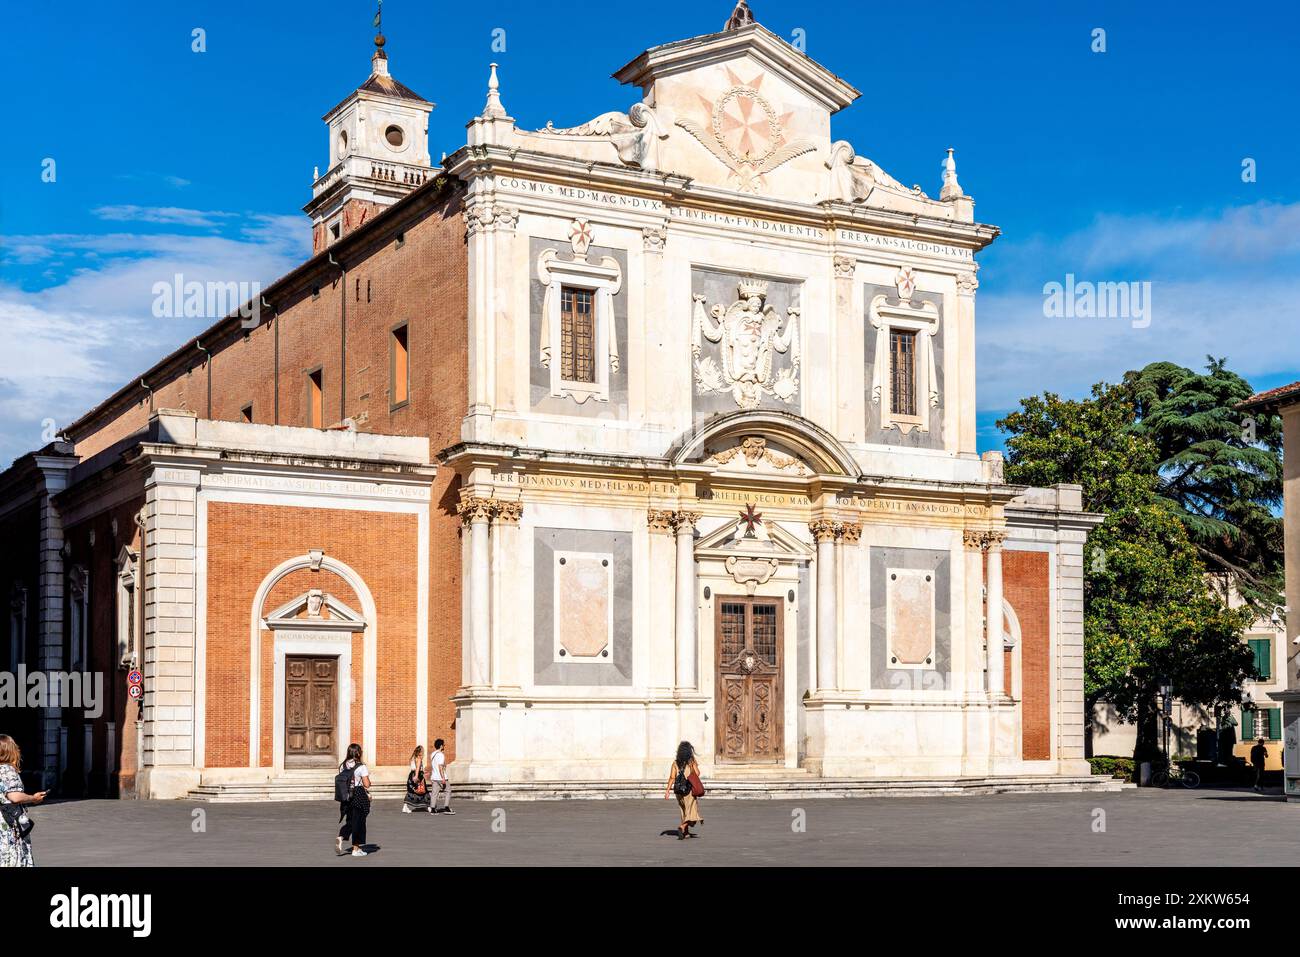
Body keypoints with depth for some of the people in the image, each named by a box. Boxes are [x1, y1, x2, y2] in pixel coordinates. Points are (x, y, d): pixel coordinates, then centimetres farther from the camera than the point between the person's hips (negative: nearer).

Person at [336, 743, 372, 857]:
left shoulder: (342, 766, 4)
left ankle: (340, 838, -9)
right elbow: (367, 784, -14)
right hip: (359, 795, -5)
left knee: (349, 821, 17)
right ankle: (356, 849, 10)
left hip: (346, 796, 5)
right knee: (358, 821, 5)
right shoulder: (361, 767, -12)